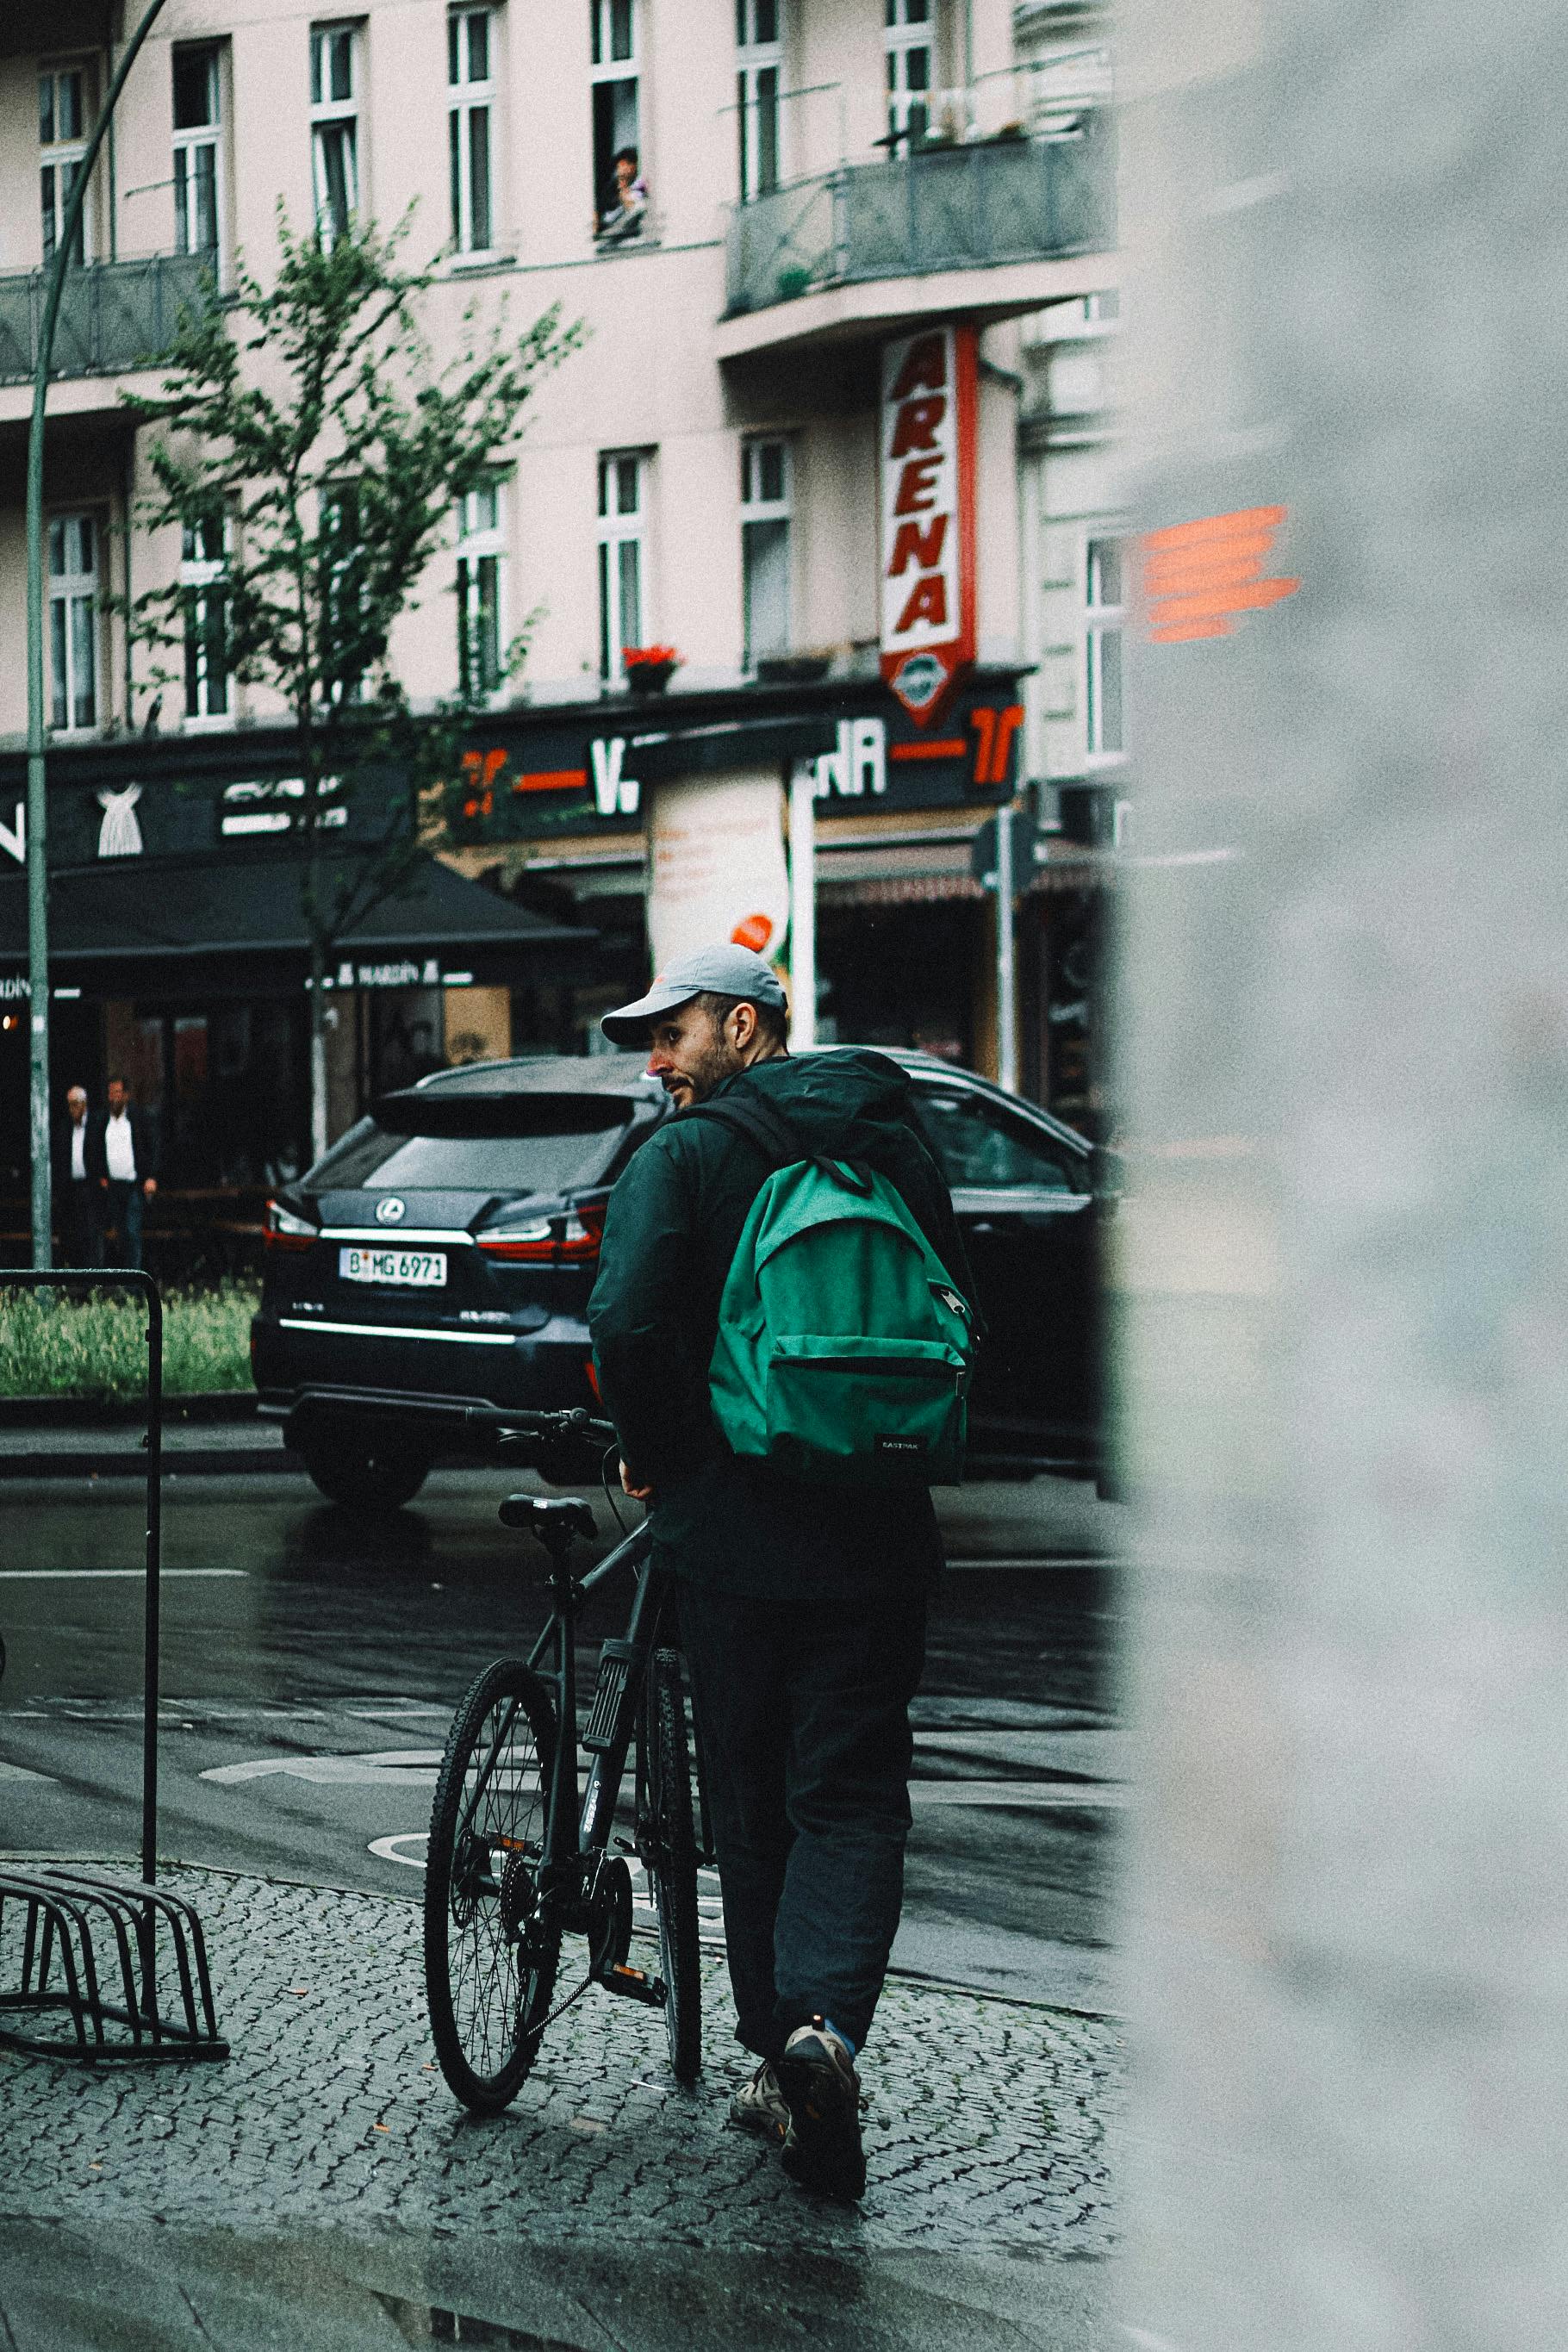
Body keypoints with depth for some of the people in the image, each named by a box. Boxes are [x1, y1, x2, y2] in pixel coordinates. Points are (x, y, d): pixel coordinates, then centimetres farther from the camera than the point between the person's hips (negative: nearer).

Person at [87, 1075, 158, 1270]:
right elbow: (92, 1153, 10)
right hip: (110, 1186, 2)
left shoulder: (138, 1119, 5)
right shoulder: (101, 1121, 9)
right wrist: (100, 1178, -2)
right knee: (116, 1234, 1)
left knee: (132, 1233, -9)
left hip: (134, 1186, -2)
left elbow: (151, 1151, 5)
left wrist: (151, 1178, -6)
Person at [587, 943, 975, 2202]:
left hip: (734, 1527, -2)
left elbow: (627, 1322, -19)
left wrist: (654, 1458, -2)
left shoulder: (684, 1157, -6)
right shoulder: (893, 1142, 7)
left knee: (754, 1805, 12)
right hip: (877, 1533, 2)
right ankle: (827, 2025, -19)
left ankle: (774, 2050, 16)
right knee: (851, 1800, 3)